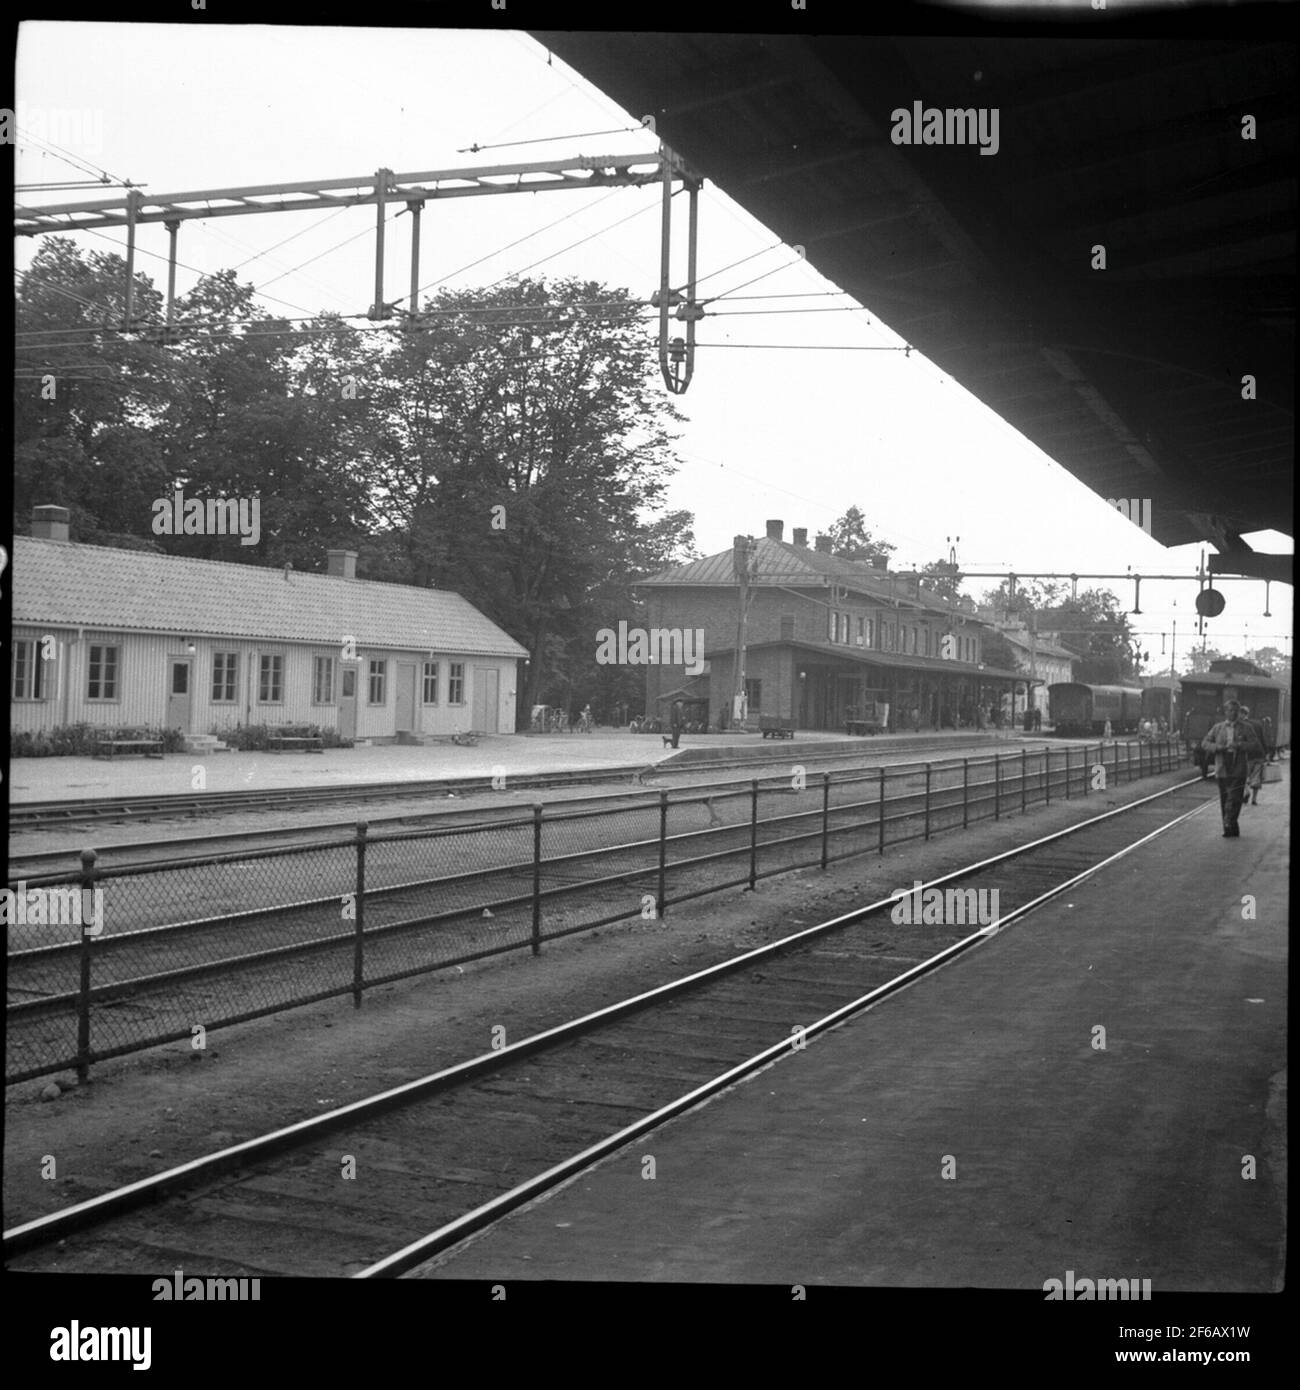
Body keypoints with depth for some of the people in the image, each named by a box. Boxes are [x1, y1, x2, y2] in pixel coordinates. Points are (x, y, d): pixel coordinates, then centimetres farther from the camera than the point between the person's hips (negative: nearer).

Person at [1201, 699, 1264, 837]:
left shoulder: (1246, 728, 3)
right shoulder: (1218, 728, 11)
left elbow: (1257, 747, -4)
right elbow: (1205, 743, 12)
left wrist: (1240, 745, -18)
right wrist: (1217, 747, -9)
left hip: (1239, 770, -3)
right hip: (1222, 769, 3)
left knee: (1234, 800, -14)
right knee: (1224, 801, 5)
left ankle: (1229, 826, -12)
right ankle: (1232, 830, 13)